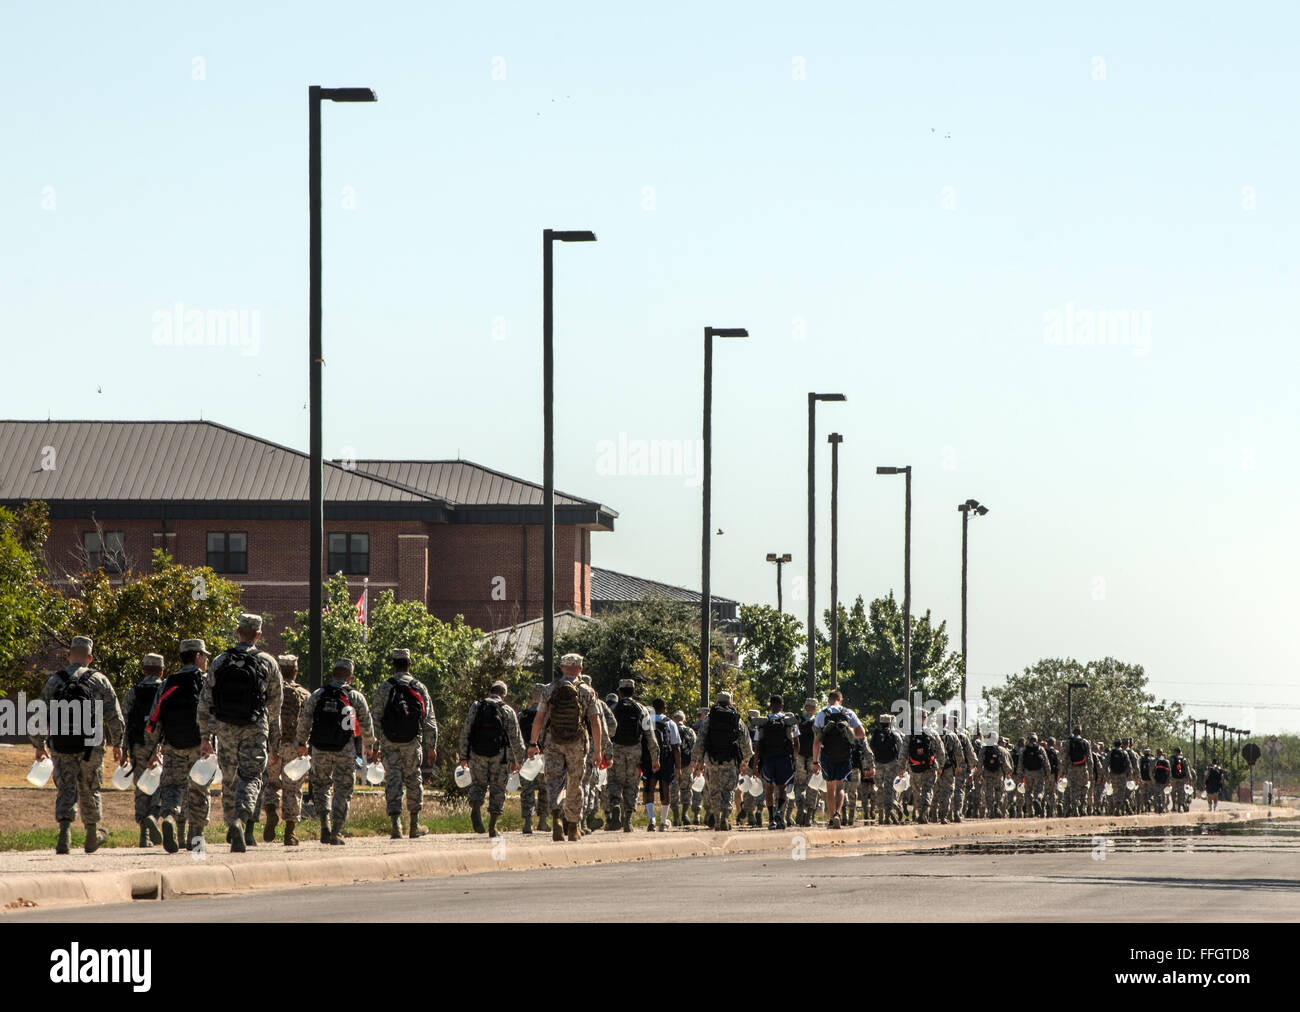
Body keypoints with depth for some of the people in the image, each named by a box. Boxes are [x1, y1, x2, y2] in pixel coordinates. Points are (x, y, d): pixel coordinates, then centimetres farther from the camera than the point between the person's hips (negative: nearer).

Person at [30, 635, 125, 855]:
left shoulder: (54, 681, 3)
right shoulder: (99, 680, 0)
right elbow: (115, 717, -1)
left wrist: (39, 745, 18)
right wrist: (117, 744, 13)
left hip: (62, 747, 0)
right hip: (91, 746, 0)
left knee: (66, 791, 2)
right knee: (89, 791, 16)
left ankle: (65, 833, -20)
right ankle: (92, 837, 31)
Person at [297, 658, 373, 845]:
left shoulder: (318, 695, 4)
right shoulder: (356, 697, 4)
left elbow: (304, 720, 0)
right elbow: (366, 726, 10)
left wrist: (302, 743, 13)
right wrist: (370, 748, 25)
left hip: (320, 750, 1)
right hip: (345, 750, -1)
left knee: (321, 786, 17)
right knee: (343, 790, 6)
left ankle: (325, 821, -3)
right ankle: (336, 832, 1)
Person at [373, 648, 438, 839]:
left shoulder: (385, 687, 0)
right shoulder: (420, 688, 4)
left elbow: (376, 718, -2)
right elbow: (430, 721, 5)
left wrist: (375, 745, 3)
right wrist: (431, 747, 11)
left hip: (389, 743, -1)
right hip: (412, 742, 1)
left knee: (392, 781, -1)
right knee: (413, 780, 13)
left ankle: (395, 826, -12)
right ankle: (414, 826, 18)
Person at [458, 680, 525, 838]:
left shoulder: (476, 706, 4)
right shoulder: (508, 711, 3)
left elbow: (465, 732, 1)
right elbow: (515, 738, 4)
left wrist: (463, 756, 6)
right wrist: (517, 760, 13)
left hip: (477, 753, 1)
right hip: (499, 754, -1)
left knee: (478, 783, 14)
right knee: (497, 789, 7)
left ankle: (475, 808, -17)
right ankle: (492, 827, 5)